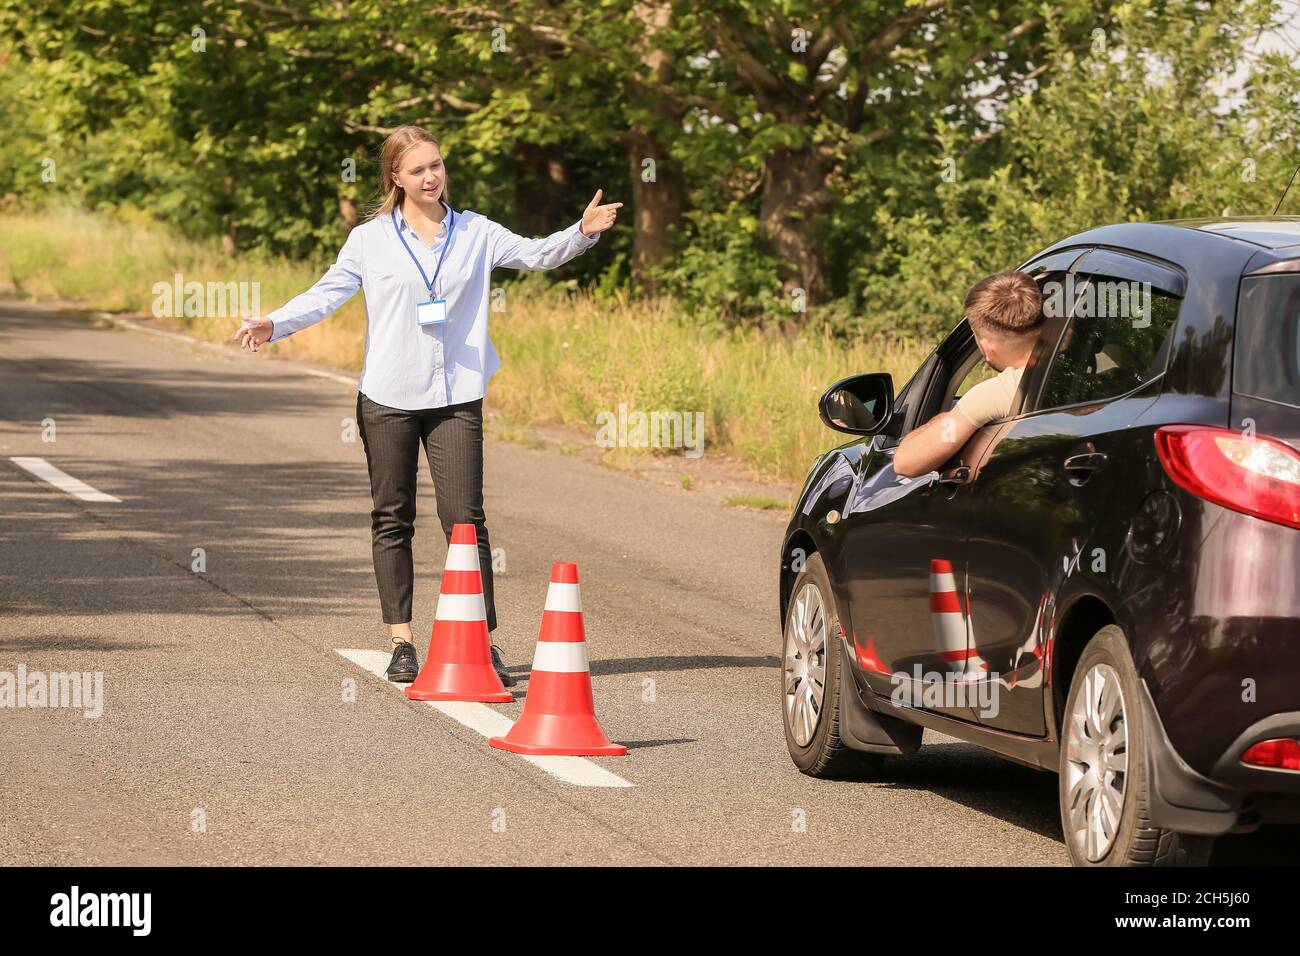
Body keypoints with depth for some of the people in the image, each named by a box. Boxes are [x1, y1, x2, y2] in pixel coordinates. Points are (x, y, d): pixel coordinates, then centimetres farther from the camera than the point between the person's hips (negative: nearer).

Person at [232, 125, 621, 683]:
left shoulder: (476, 233, 8)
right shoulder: (371, 239, 5)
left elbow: (537, 255, 0)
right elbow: (328, 292, -2)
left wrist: (582, 233, -19)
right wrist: (274, 325, -18)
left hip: (455, 399, 0)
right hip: (387, 400, 0)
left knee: (465, 518, -5)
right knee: (392, 520, 4)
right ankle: (401, 642, 10)